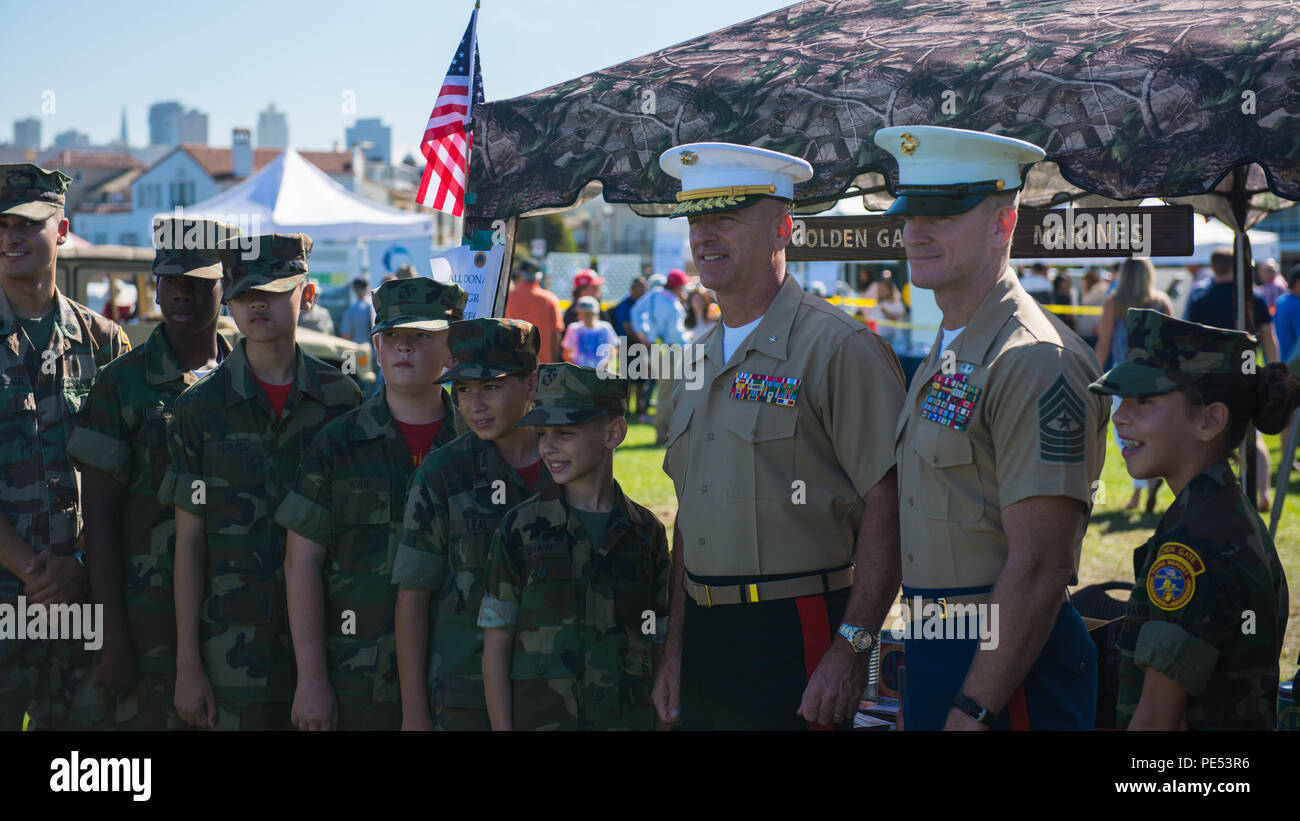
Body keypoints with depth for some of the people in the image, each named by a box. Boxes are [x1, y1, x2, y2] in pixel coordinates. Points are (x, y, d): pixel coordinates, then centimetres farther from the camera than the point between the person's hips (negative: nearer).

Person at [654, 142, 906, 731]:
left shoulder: (838, 347, -10)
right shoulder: (700, 364, 14)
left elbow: (887, 506, -15)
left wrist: (851, 647, -20)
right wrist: (675, 650, 13)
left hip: (798, 637, -7)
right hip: (705, 636, 7)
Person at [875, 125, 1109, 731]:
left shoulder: (1036, 363, -17)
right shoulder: (946, 355, 14)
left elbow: (1039, 567, -22)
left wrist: (973, 708, -24)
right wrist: (916, 695, 16)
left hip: (1006, 662, -9)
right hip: (933, 651, 9)